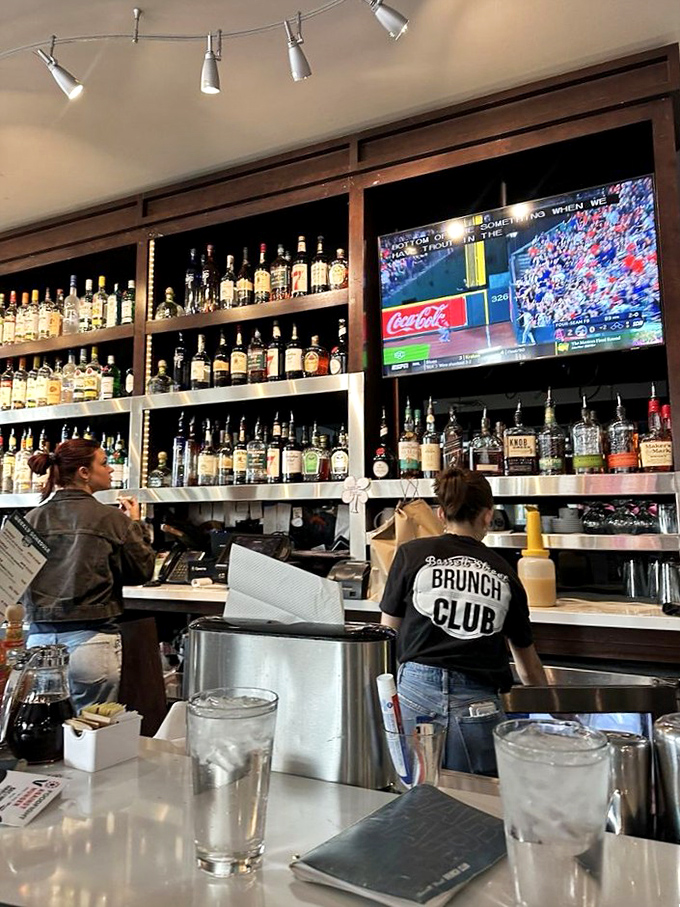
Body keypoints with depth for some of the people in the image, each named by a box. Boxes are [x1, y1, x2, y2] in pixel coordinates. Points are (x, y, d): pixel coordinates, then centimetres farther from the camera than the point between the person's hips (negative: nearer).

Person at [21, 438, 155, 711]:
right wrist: (135, 524, 13)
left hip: (39, 640, 5)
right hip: (91, 640, -4)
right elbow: (142, 571, 2)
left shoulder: (32, 520, 3)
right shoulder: (111, 519, -8)